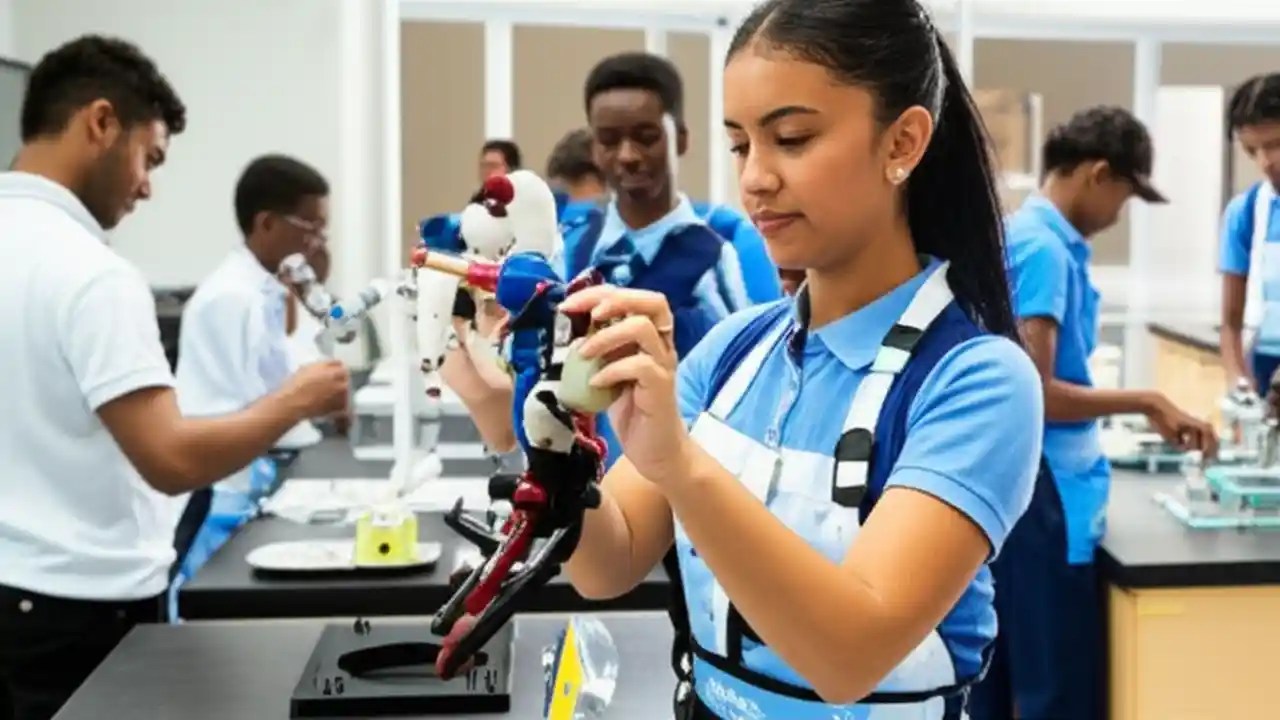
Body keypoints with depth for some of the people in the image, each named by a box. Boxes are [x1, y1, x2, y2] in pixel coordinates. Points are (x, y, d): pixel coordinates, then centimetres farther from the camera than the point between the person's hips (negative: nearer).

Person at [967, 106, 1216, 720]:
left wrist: (1140, 411, 15)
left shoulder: (1021, 237, 13)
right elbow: (1035, 394, -21)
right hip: (1039, 495, -10)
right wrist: (1144, 402, -13)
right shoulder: (1045, 250, -16)